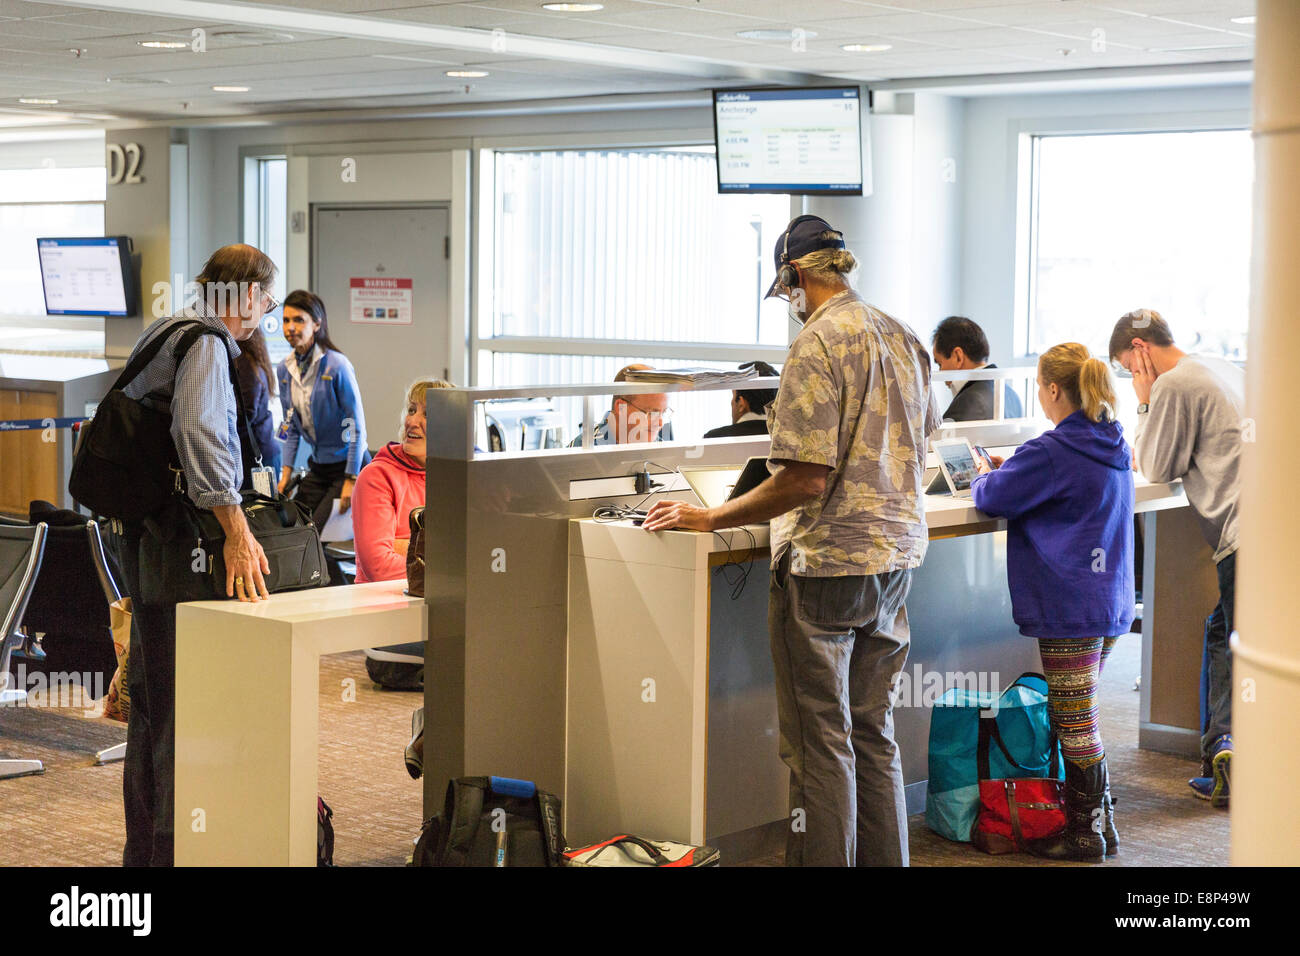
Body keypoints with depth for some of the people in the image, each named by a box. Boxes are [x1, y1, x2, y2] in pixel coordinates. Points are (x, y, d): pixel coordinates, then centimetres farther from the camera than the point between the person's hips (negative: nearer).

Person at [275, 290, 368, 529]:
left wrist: (351, 480, -16)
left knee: (320, 534, -14)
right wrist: (286, 473, 5)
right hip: (318, 468, 6)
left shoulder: (336, 365, -16)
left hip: (349, 464, -6)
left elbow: (357, 426, -14)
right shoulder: (284, 370, 4)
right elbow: (291, 427, 13)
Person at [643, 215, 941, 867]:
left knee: (821, 745, 0)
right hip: (895, 553, 8)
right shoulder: (903, 339, 9)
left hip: (826, 562, -8)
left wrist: (709, 518, -15)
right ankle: (885, 860, 21)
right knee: (873, 734, 16)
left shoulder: (818, 343, -16)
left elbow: (806, 477, -22)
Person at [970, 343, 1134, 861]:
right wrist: (1014, 467, 17)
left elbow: (992, 498, -9)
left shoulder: (1050, 453, -18)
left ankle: (1086, 834, 7)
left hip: (1069, 608, -9)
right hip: (1110, 600, 9)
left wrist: (985, 474, 12)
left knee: (1075, 722, 0)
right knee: (1081, 716, 18)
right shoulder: (1113, 446, 10)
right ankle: (1099, 819, 23)